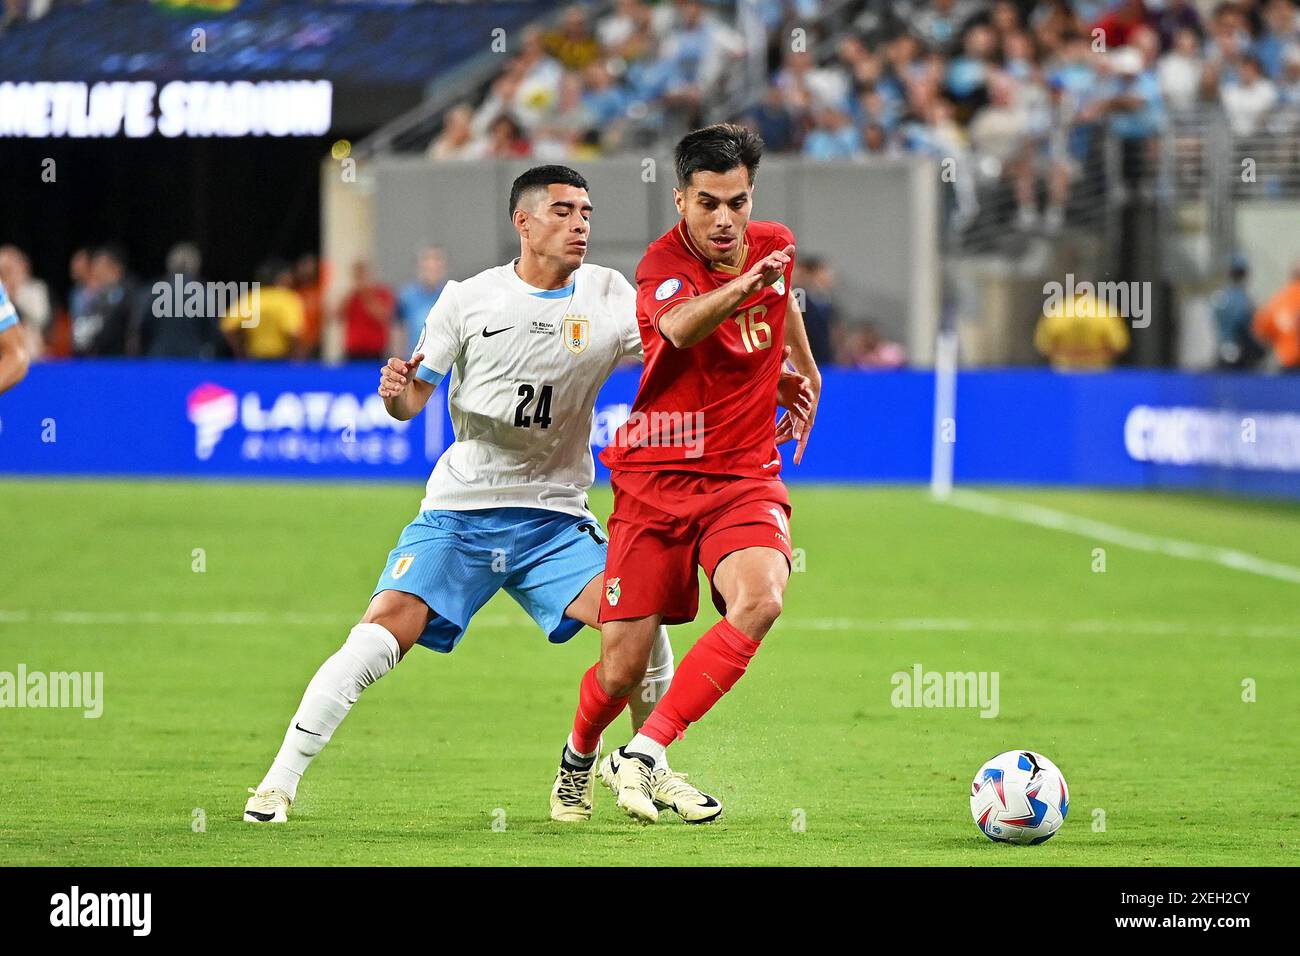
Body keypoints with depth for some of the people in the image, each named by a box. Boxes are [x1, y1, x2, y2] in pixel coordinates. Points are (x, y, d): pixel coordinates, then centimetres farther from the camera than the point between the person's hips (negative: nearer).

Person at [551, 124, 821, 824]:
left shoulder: (774, 244, 2)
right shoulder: (664, 263, -16)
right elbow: (680, 326, -41)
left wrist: (805, 370, 35)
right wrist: (745, 284, -58)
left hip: (744, 477, 3)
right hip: (656, 477, -3)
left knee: (759, 600, -29)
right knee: (622, 671, -3)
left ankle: (643, 756, -24)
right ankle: (579, 755, 33)